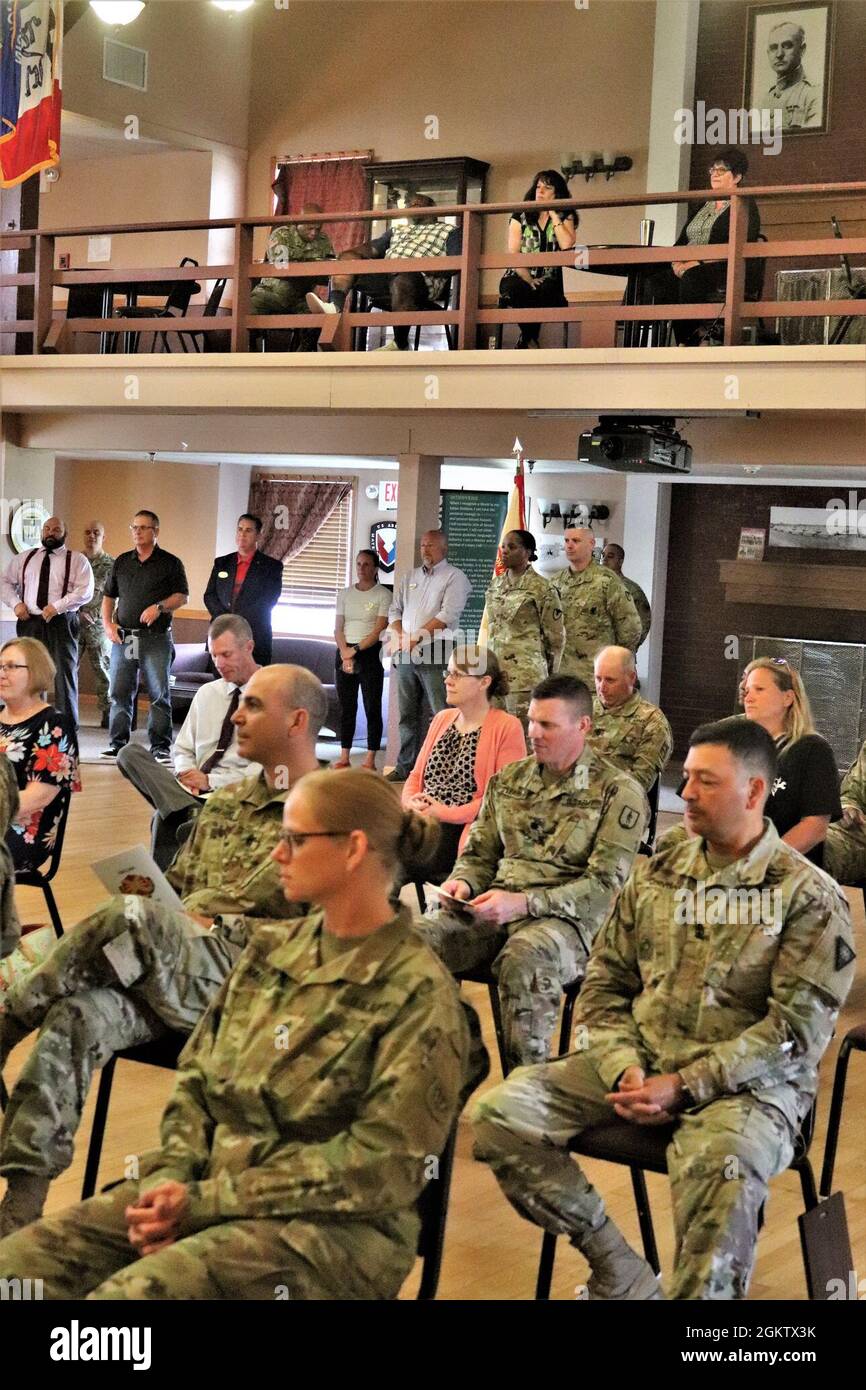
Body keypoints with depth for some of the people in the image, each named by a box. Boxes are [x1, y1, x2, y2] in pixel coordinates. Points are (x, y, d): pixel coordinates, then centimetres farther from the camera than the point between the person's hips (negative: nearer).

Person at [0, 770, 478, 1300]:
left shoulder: (418, 995, -11)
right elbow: (196, 1078, 14)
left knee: (125, 1292, -30)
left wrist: (205, 1203, -16)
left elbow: (381, 1165, -15)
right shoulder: (272, 948, 11)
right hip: (209, 1185, 7)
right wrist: (170, 1178, -7)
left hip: (335, 1225, -6)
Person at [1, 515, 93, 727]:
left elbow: (85, 591, -8)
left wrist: (56, 607, -17)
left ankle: (68, 724, 4)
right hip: (29, 622, 3)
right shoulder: (24, 558, 15)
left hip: (62, 623, -3)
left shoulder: (76, 560, 3)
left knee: (65, 673, -2)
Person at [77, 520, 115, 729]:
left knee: (103, 669, 1)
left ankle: (107, 714, 5)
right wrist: (79, 612, -6)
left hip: (98, 624, -2)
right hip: (74, 623, 2)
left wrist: (93, 614, -11)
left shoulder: (110, 564, 2)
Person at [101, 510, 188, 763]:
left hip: (156, 638, -4)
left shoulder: (170, 563, 4)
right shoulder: (122, 562, 15)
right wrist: (108, 624, 4)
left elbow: (182, 596, 0)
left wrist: (159, 607, -17)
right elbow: (108, 596, 19)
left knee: (159, 693, -4)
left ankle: (160, 746, 0)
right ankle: (118, 743, 10)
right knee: (120, 692, 3)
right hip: (123, 637, 4)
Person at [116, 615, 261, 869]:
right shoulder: (207, 693, 18)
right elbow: (183, 749, 22)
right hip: (193, 788, 7)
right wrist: (186, 772, -3)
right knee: (130, 753, -18)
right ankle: (190, 809, -37)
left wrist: (211, 781, -15)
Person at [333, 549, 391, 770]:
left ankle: (370, 760, -1)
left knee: (372, 708, -3)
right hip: (344, 654, 4)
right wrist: (344, 653, -8)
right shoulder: (345, 594, 13)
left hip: (370, 654, -4)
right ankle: (344, 757, 9)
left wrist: (356, 649, -14)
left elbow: (379, 629, -9)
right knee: (346, 707, 5)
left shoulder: (383, 595, -1)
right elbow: (338, 628, 7)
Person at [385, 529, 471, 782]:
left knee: (440, 712, -10)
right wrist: (401, 636, -2)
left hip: (434, 652, -6)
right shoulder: (409, 577, 20)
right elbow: (394, 611, 17)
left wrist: (416, 638, -13)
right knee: (407, 712, 11)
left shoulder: (454, 577, 0)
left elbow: (448, 614, -11)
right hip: (406, 654, 6)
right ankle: (405, 766, 17)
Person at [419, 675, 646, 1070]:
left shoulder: (618, 792, 0)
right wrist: (462, 883, -1)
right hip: (496, 910, 5)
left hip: (567, 919, -5)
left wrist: (524, 903, -19)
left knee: (523, 958, -41)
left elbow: (604, 885, -8)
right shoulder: (508, 779, 18)